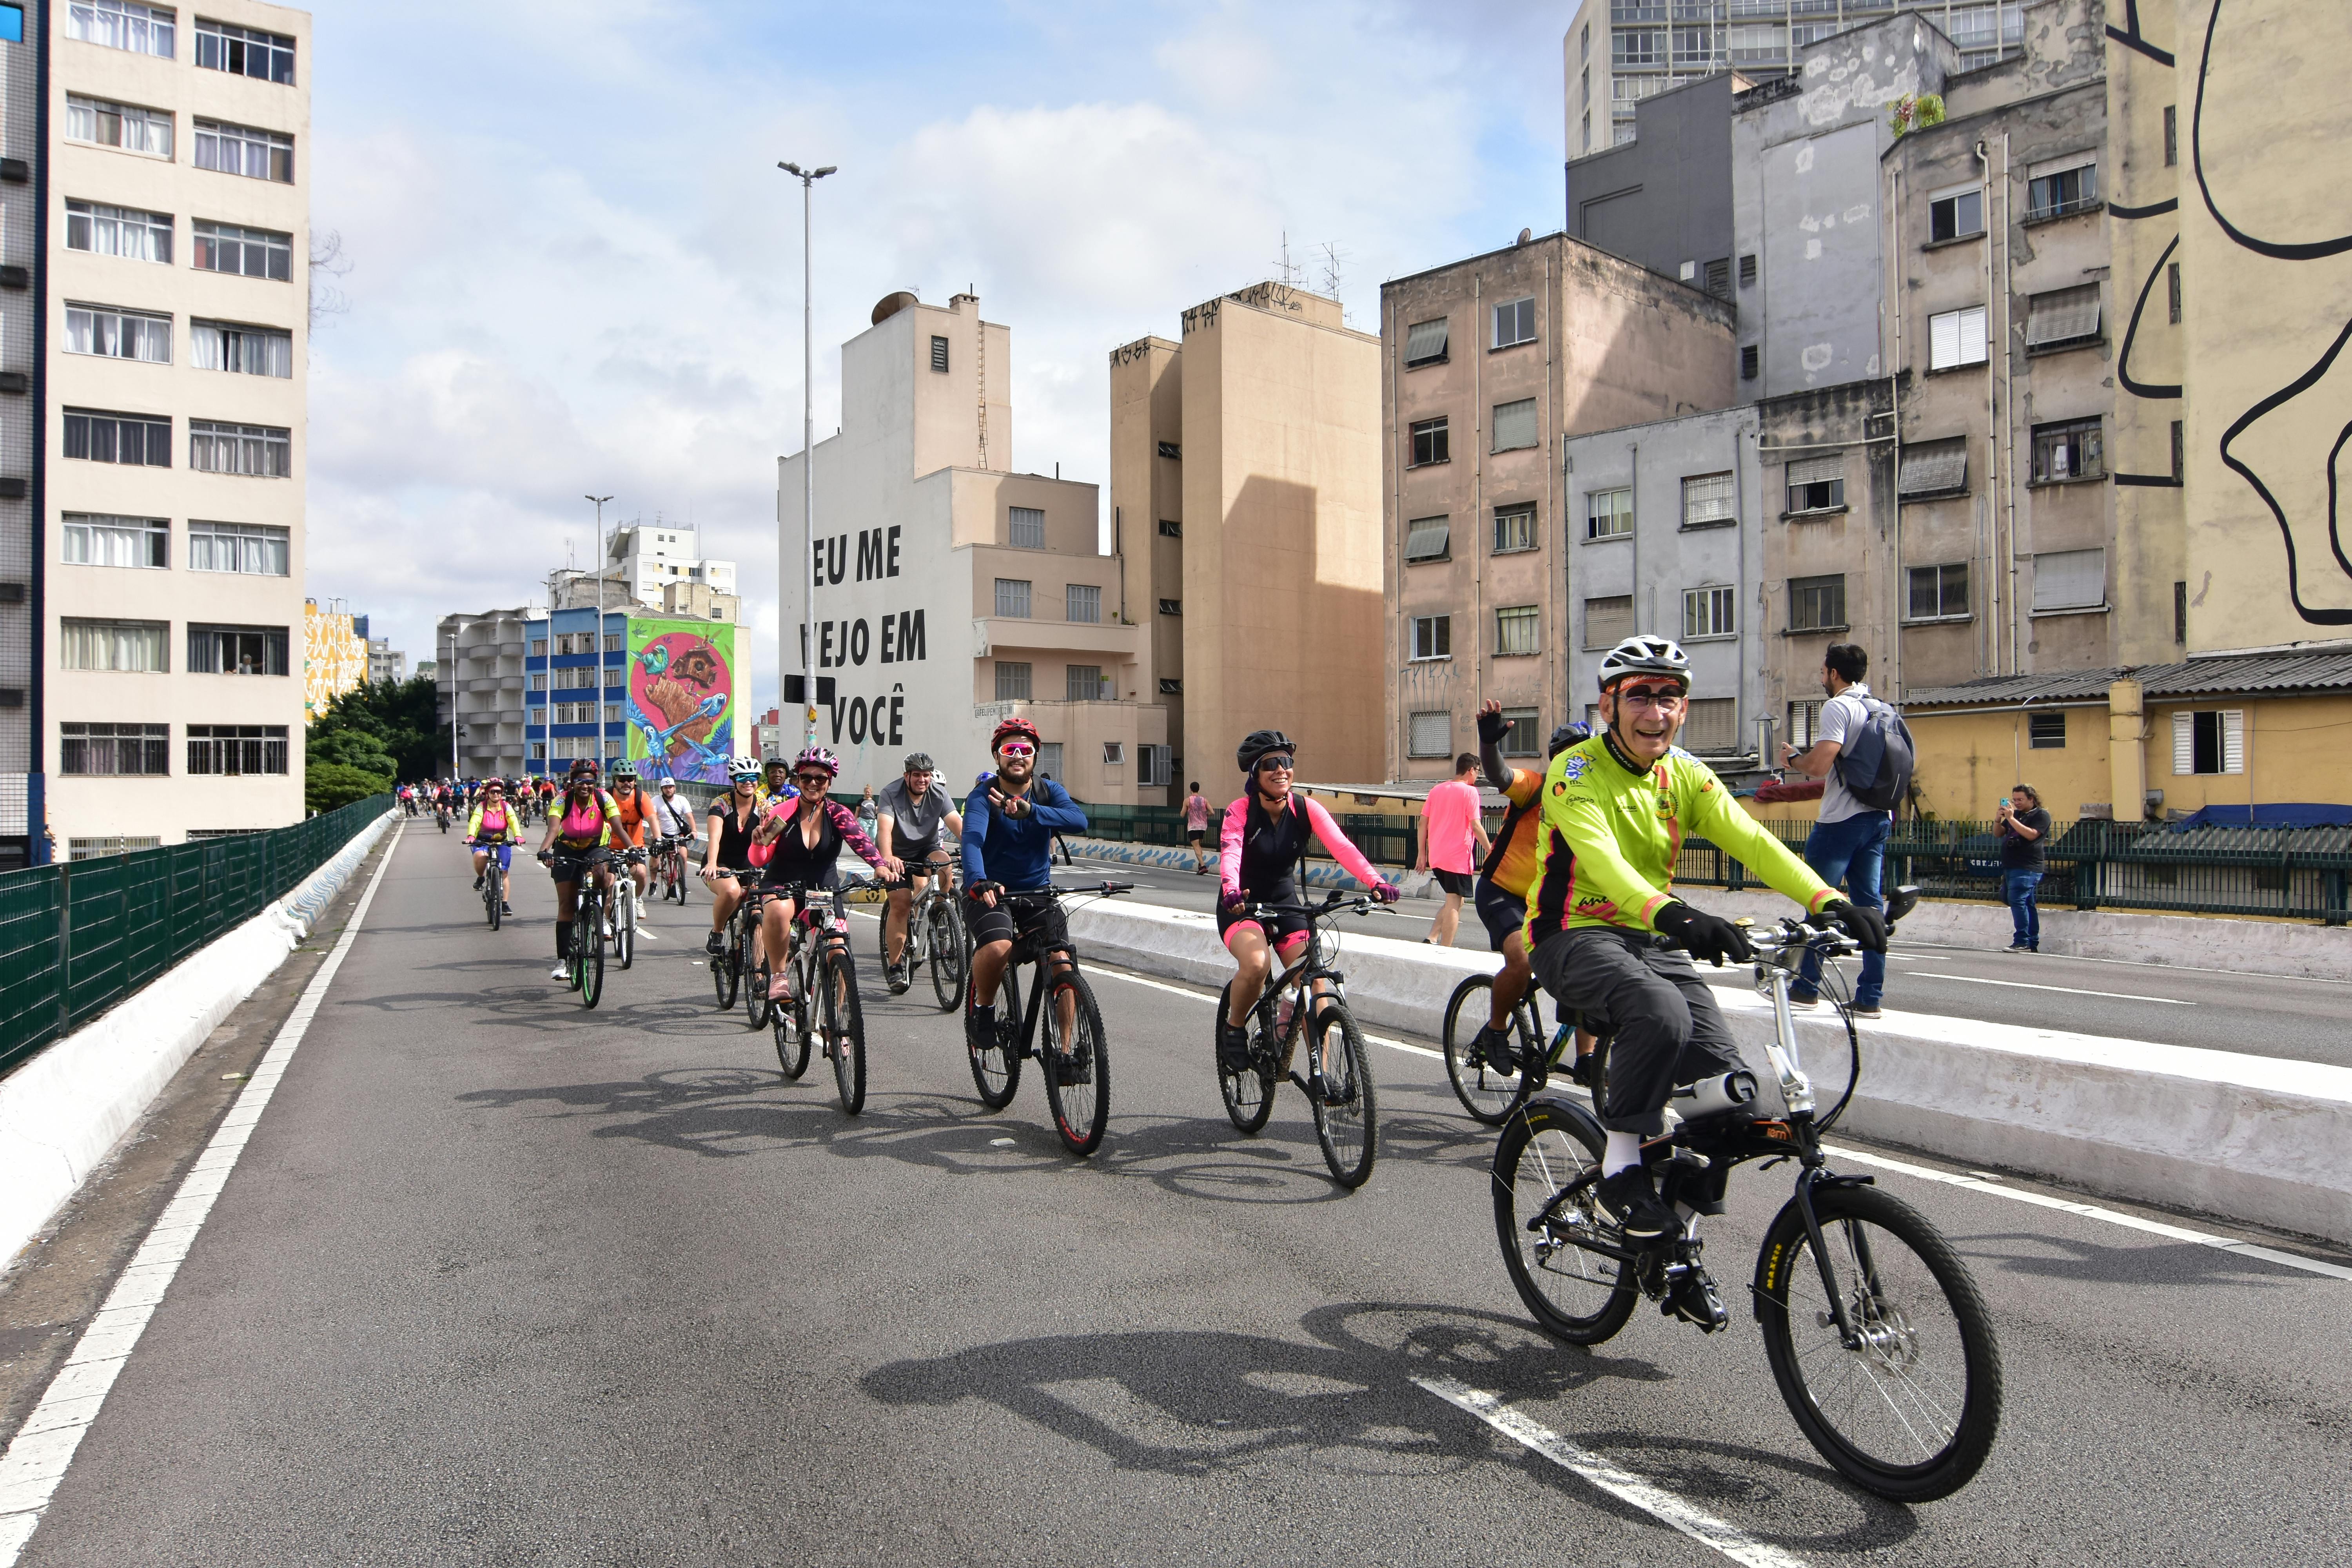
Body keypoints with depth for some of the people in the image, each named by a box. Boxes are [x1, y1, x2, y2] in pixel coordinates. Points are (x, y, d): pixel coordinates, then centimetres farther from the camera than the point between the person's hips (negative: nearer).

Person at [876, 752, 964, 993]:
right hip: (900, 853, -2)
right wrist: (887, 858, -51)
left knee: (944, 864, -32)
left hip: (927, 849, 2)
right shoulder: (891, 794, -18)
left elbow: (958, 824, -23)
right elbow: (884, 828, -32)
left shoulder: (939, 794, -11)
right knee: (900, 903, -15)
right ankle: (895, 965, -7)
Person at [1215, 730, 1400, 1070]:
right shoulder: (1240, 811, -16)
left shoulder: (1306, 808, -10)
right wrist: (1231, 891, -55)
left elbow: (1342, 847, -23)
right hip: (1242, 906, -3)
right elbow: (1229, 855, -33)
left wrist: (1376, 881, -40)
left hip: (1286, 904, 3)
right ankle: (1234, 1030, -4)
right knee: (1256, 964, -32)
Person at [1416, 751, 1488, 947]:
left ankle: (1432, 938, 5)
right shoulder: (1470, 792, -7)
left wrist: (1422, 855, 15)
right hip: (1459, 858, -7)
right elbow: (1476, 825, -13)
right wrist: (1490, 852, -5)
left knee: (1453, 901, 18)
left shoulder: (1436, 790, 11)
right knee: (1454, 904, -3)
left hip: (1436, 857, 7)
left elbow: (1423, 823, 11)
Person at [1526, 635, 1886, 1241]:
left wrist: (1827, 901, -28)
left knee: (1723, 1077, -13)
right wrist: (1672, 913, -50)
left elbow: (1752, 841, -11)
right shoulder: (1575, 772, -14)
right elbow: (1600, 858, -32)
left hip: (1652, 941, 6)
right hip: (1576, 937, -6)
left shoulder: (1686, 775, 4)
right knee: (1662, 1013, -35)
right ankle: (1621, 1165, -16)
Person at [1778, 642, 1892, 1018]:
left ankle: (1807, 987, 7)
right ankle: (1870, 997, 6)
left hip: (1841, 820, -8)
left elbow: (1819, 765, -21)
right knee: (1869, 903, 6)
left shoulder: (1837, 707, -12)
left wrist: (1792, 758, -2)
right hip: (1878, 817, 8)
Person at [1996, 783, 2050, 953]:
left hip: (2027, 868, -8)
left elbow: (2031, 835, -19)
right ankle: (2033, 943, 14)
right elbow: (1998, 833, 18)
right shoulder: (2016, 814, 19)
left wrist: (2011, 818, -20)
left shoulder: (2041, 815, -3)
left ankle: (2023, 942, -18)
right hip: (2011, 867, 8)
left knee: (2017, 900, -17)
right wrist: (1999, 818, -1)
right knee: (2028, 904, 11)